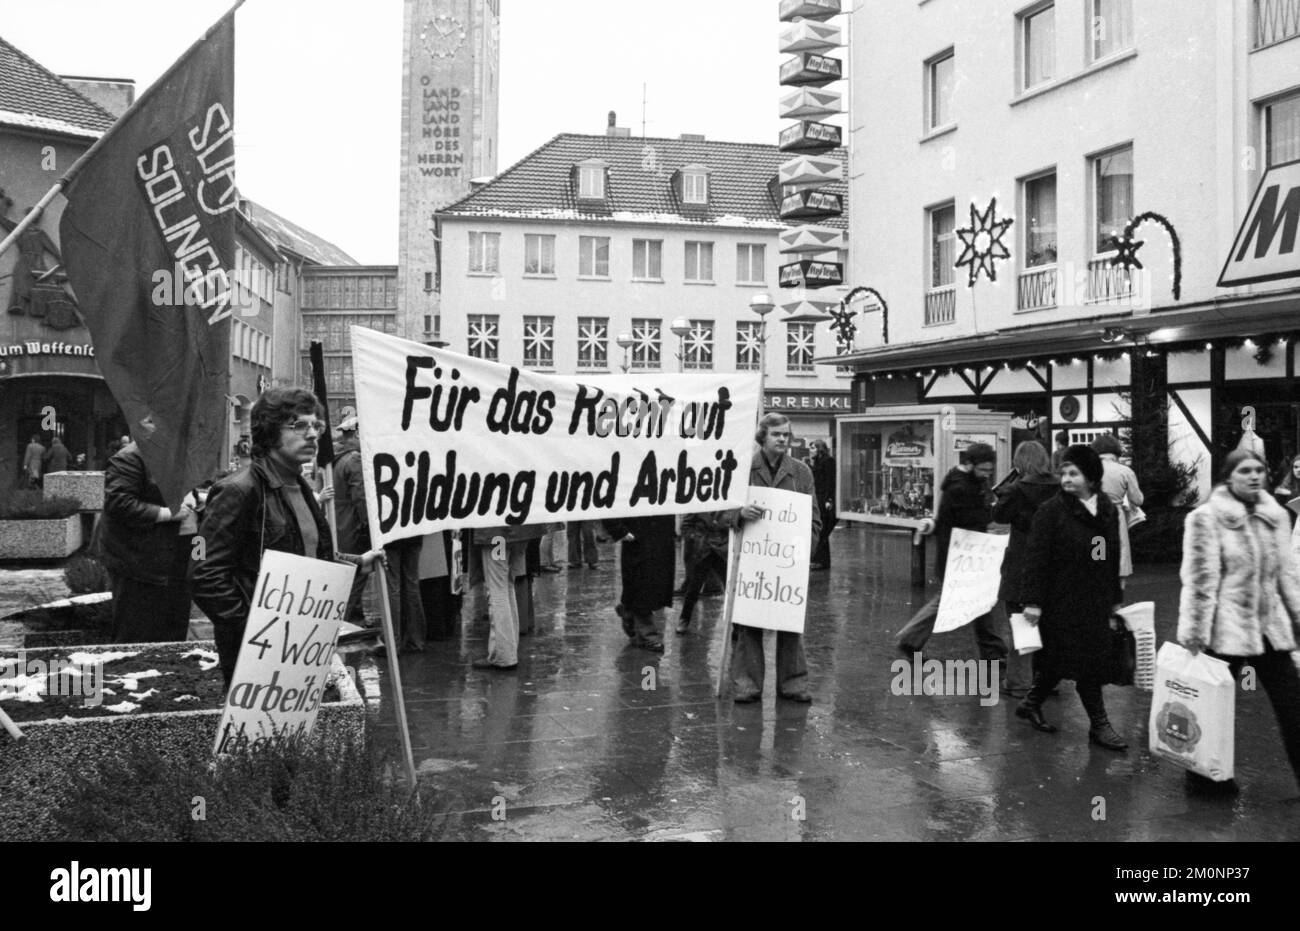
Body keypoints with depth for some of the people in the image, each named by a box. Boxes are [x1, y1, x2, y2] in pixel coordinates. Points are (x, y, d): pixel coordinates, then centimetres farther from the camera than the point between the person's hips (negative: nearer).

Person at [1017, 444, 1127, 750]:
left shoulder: (1108, 510, 8)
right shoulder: (1050, 511, -10)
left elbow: (1113, 558, 16)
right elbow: (1036, 558, -12)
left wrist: (1115, 598, 18)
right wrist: (1033, 601, -16)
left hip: (1096, 601, 6)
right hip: (1062, 601, -6)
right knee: (1085, 663, -2)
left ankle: (1032, 703, 27)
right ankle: (1099, 724, 9)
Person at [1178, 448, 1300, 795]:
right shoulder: (1207, 518, -11)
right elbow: (1200, 579, -13)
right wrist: (1194, 632, -13)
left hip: (1271, 625, 6)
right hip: (1227, 627, -6)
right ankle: (1204, 771, 23)